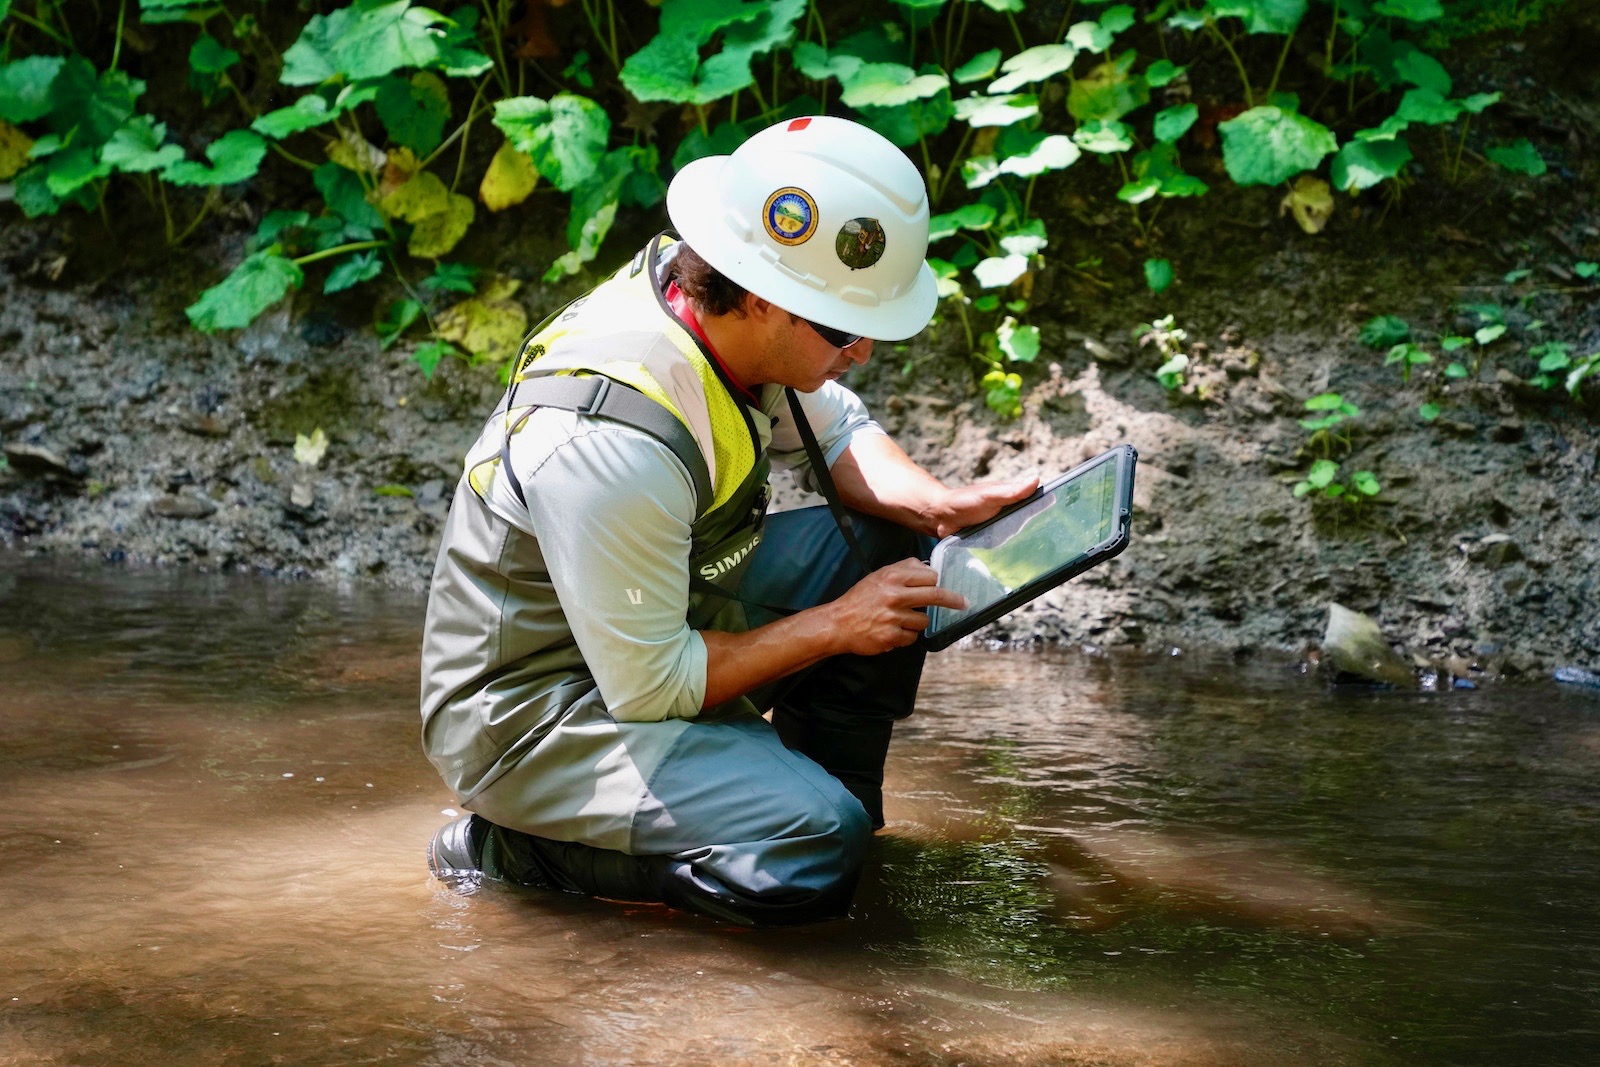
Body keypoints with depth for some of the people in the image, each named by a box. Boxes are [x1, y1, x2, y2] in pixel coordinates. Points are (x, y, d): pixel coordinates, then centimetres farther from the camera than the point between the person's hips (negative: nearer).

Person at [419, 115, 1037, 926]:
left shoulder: (713, 300, -9)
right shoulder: (616, 441, -35)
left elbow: (836, 434, 12)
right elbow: (647, 687, -26)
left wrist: (942, 507, -8)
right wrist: (833, 626, -18)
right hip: (532, 715, -9)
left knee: (897, 545, 3)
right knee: (812, 851, -27)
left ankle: (828, 790, 17)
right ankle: (513, 848, -9)